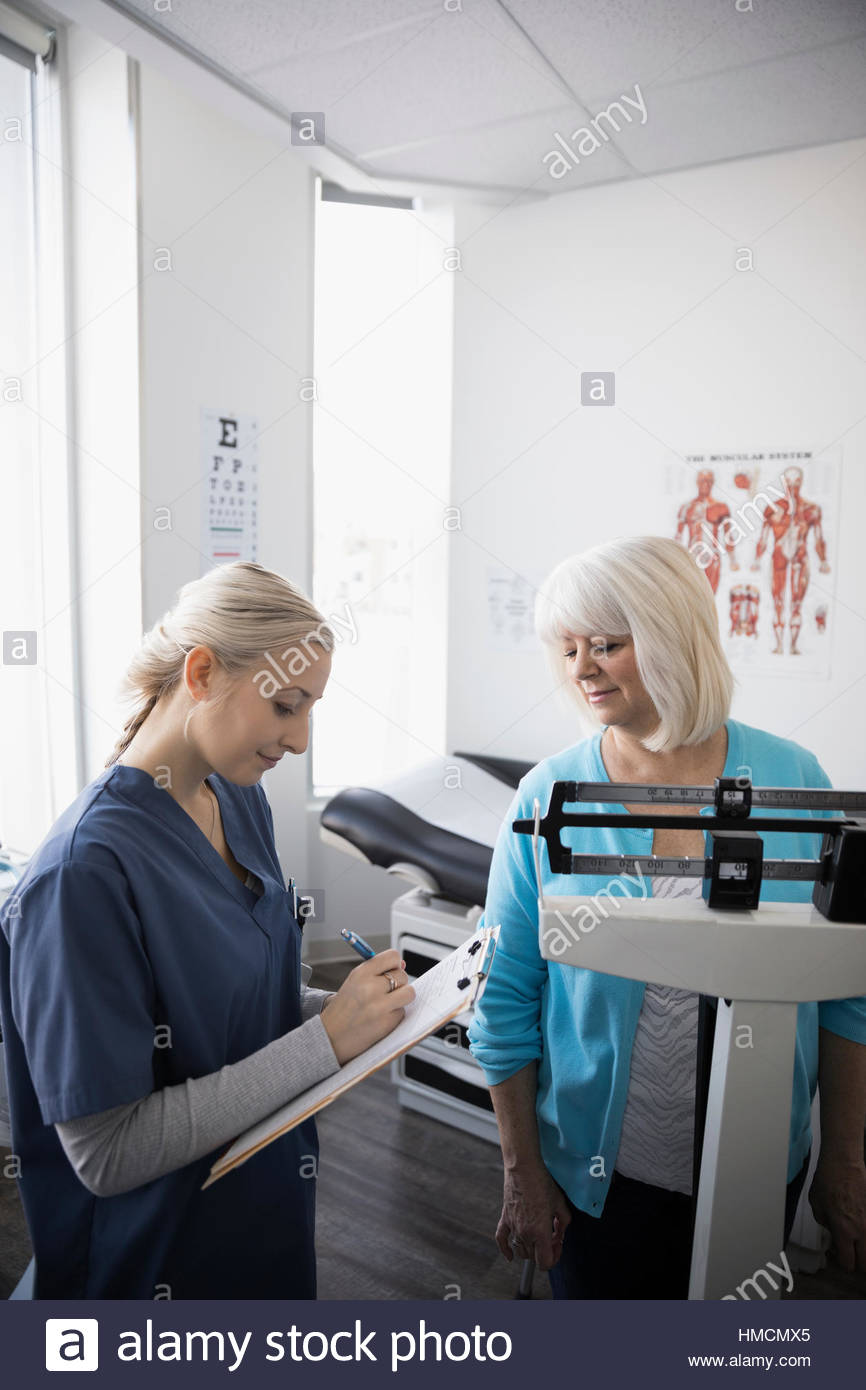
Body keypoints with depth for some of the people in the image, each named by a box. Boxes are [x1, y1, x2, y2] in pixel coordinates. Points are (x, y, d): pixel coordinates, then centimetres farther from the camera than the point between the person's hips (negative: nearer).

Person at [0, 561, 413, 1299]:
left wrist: (359, 1008, -10)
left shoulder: (241, 800, -5)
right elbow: (105, 1153, -26)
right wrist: (327, 1040, -26)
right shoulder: (86, 868, -29)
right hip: (161, 1257, -7)